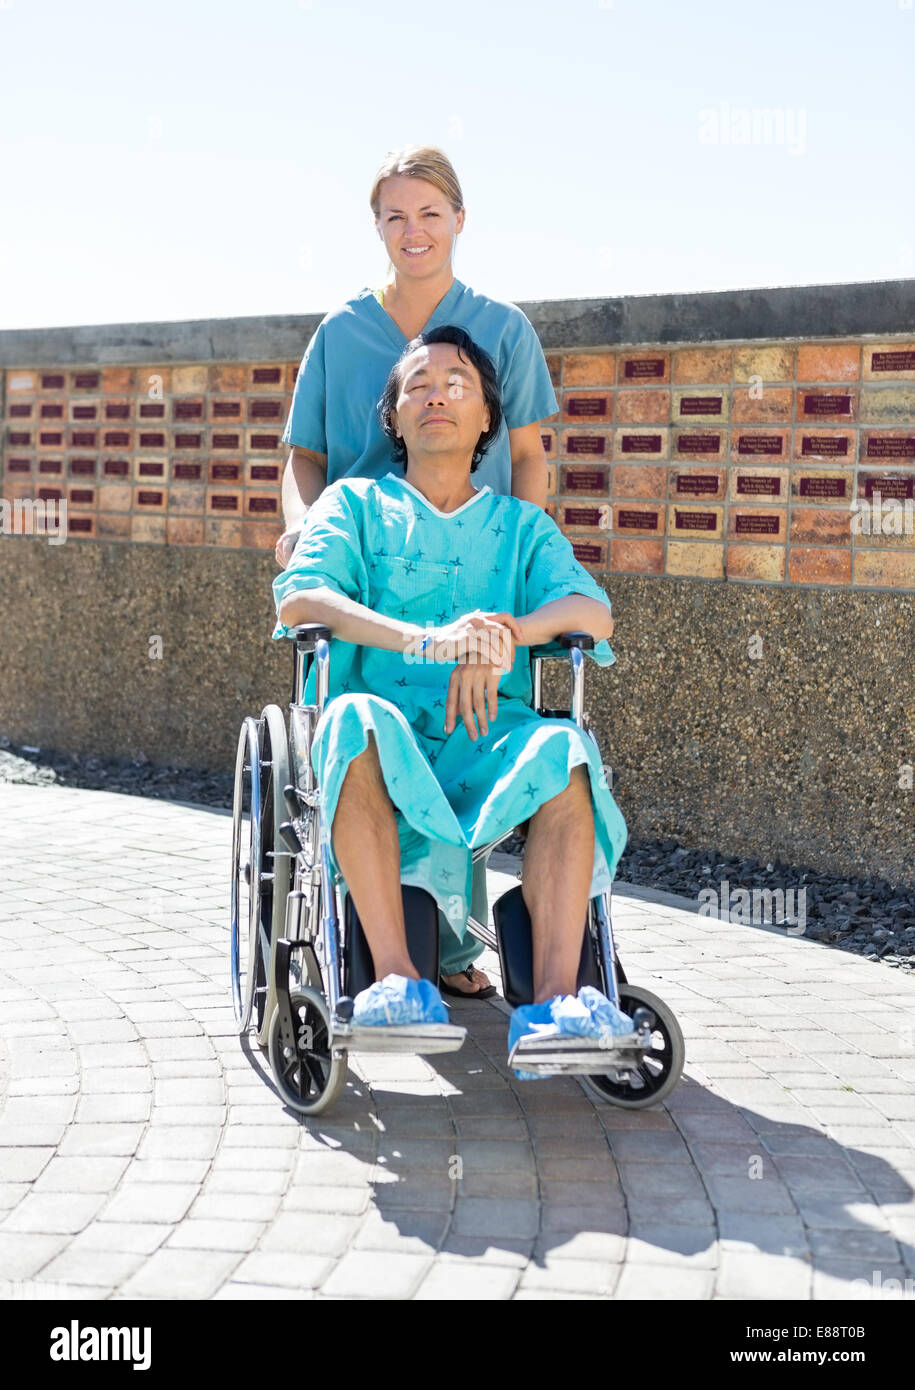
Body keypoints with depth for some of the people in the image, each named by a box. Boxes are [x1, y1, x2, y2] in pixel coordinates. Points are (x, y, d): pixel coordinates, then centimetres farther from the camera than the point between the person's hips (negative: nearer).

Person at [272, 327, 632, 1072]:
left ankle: (555, 996, -39)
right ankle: (398, 977, -38)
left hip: (488, 744, 1)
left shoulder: (522, 525, 23)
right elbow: (299, 598, -3)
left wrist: (507, 635, -19)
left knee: (565, 749, -31)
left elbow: (594, 611, 4)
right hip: (389, 753, -1)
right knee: (355, 720, -36)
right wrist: (421, 639, -21)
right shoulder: (356, 503, 18)